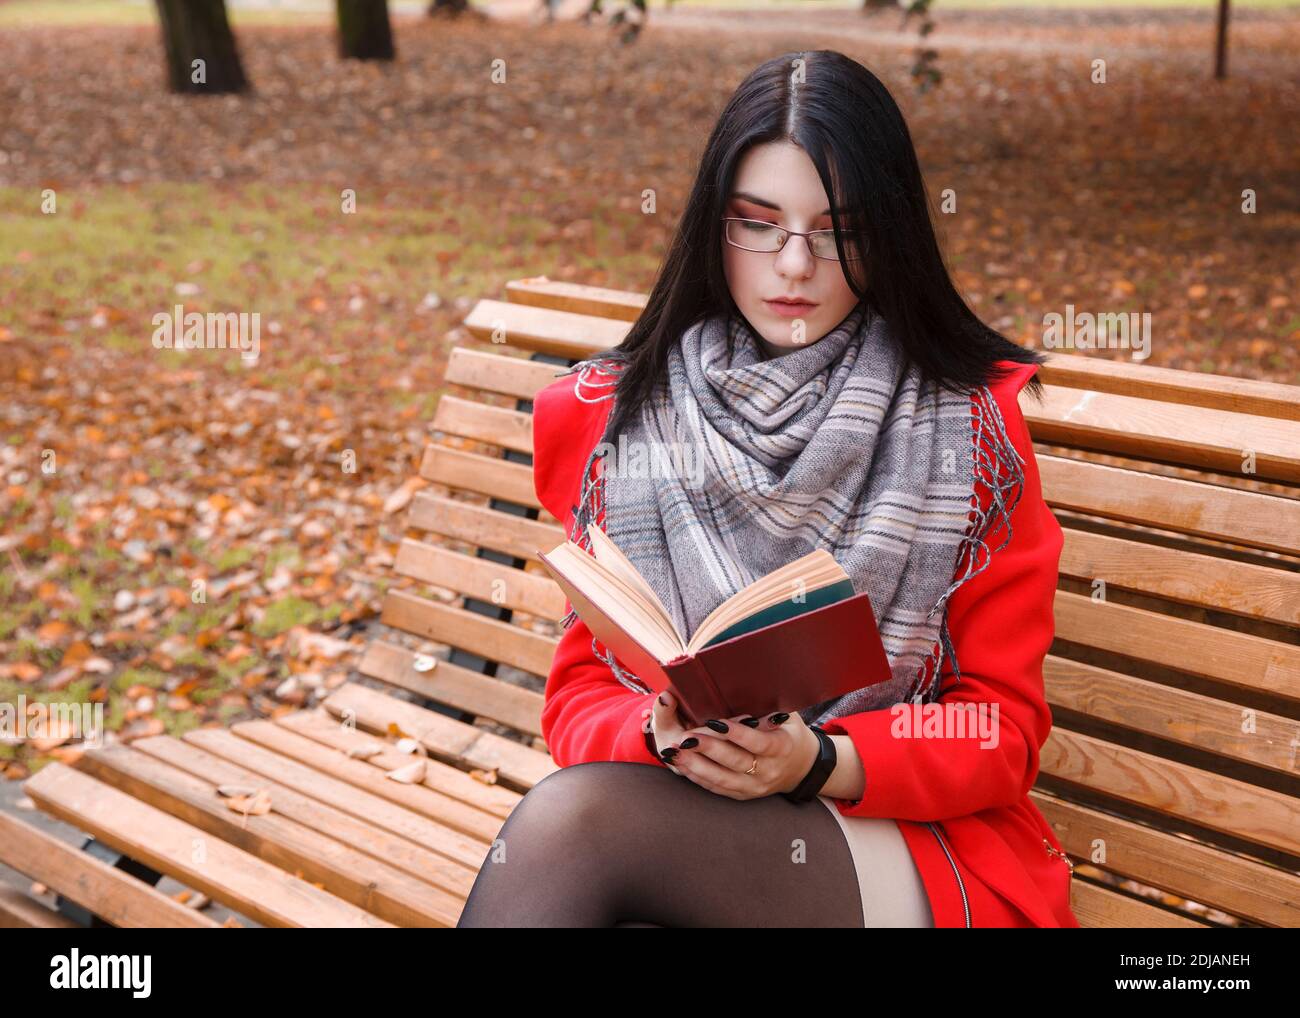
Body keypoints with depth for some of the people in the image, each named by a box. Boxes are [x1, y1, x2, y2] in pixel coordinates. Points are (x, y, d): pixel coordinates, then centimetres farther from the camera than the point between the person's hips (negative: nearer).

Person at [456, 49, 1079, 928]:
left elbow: (1001, 726, 2)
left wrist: (822, 761, -17)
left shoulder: (973, 423, 2)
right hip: (668, 804, 3)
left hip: (909, 853, -2)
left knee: (571, 816, -32)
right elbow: (581, 692, 9)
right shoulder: (618, 414, 9)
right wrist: (661, 734, -15)